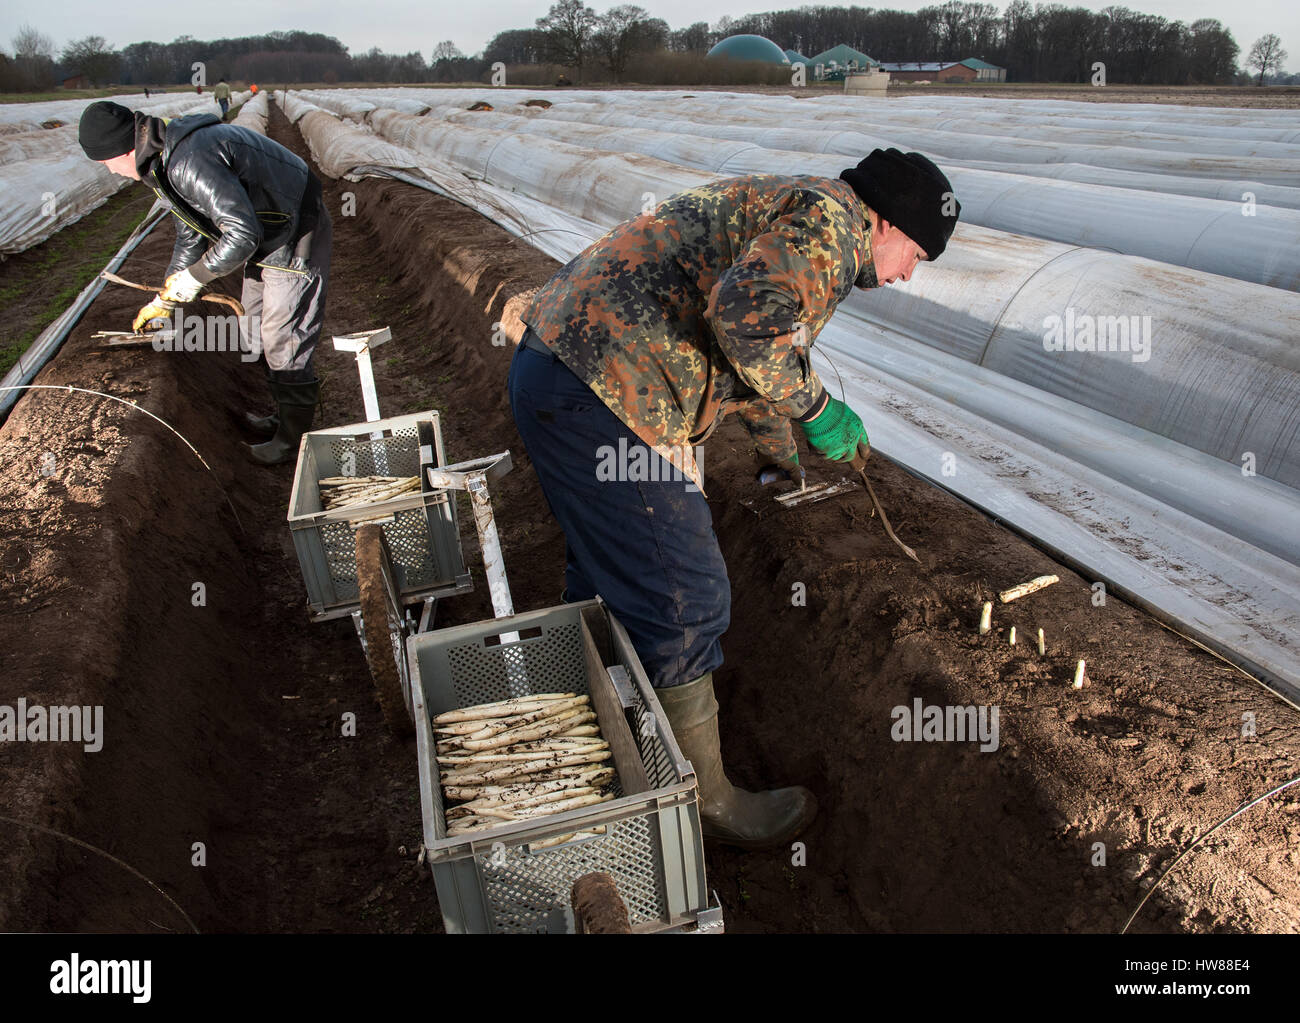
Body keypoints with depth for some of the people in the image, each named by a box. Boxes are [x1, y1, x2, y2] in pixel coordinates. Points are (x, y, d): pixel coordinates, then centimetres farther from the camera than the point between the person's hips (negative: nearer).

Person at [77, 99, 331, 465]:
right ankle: (284, 416, 34)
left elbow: (243, 233, -33)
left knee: (283, 342, -3)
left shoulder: (191, 161, -29)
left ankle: (294, 438, 11)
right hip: (268, 235, 11)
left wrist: (193, 278, -19)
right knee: (256, 333, 20)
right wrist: (165, 299, 20)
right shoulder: (168, 159, 7)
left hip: (296, 242, -11)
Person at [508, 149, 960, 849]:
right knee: (682, 599, -2)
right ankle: (703, 799, 15)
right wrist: (816, 409, -10)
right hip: (605, 399, -11)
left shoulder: (783, 212, 27)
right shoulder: (832, 219, -6)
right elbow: (745, 317, -26)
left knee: (605, 562, 26)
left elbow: (740, 343, 39)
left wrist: (774, 445, 49)